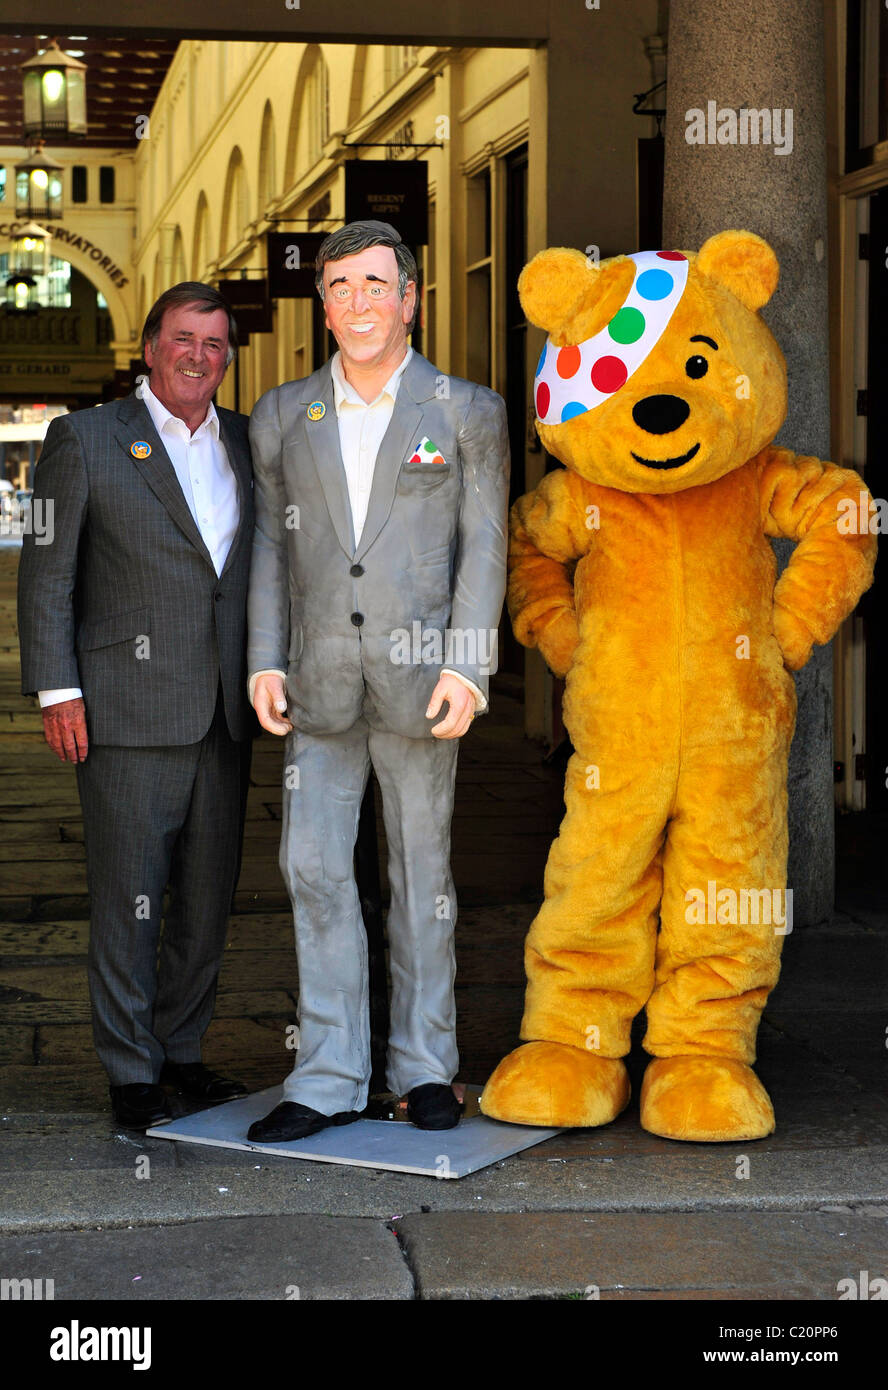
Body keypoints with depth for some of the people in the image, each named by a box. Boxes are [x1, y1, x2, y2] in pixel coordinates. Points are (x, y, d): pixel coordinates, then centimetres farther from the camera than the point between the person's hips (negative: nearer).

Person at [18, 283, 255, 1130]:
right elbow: (46, 574, -2)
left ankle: (181, 1050, 23)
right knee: (129, 899, -1)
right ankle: (131, 1070, 9)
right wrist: (56, 690, -9)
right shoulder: (85, 440, 0)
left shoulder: (247, 444, 13)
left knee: (209, 895, 10)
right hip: (128, 709, -5)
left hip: (223, 712, 5)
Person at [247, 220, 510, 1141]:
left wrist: (466, 668, -11)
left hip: (419, 674, -2)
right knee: (313, 867, -2)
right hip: (321, 678, 2)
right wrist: (264, 661, 2)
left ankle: (423, 1067, 17)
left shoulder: (467, 412, 3)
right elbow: (270, 541, 12)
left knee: (422, 871, 6)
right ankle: (328, 1081, 4)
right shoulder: (282, 416, 11)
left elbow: (484, 546, -1)